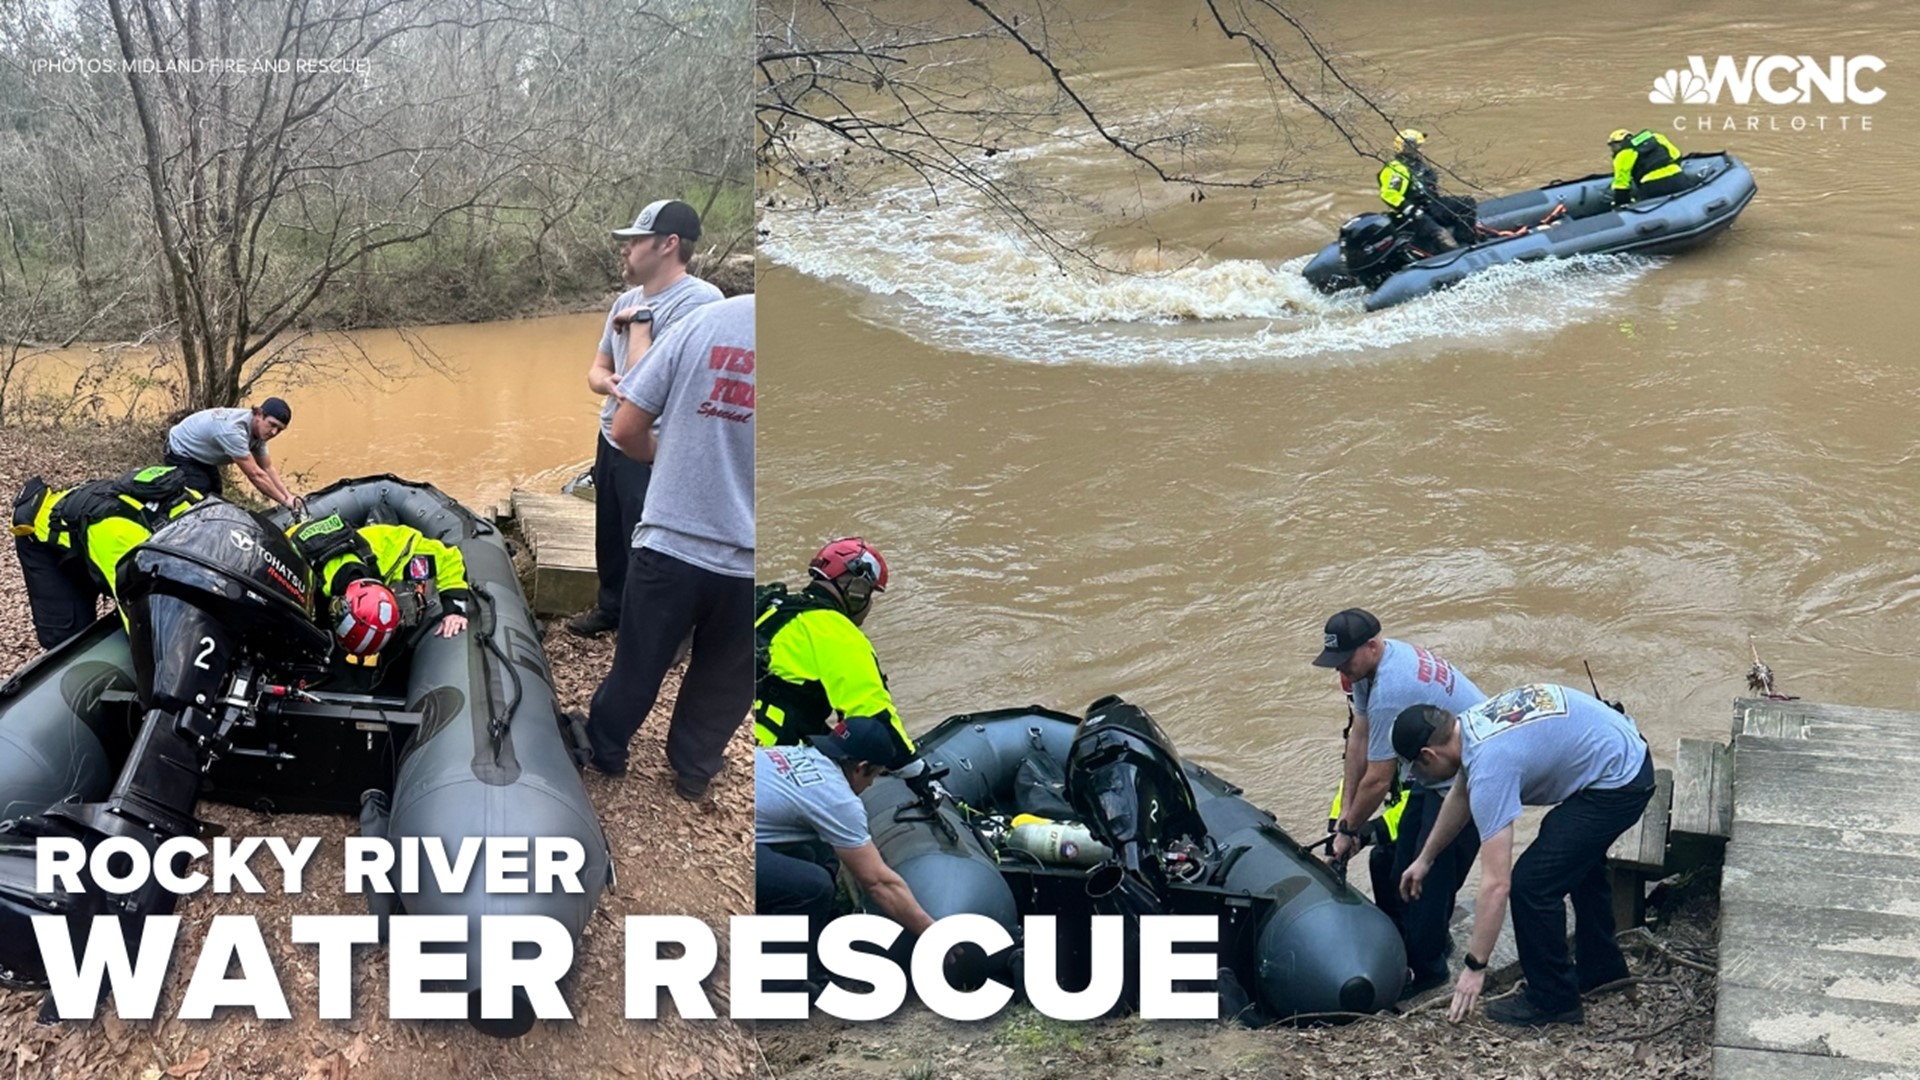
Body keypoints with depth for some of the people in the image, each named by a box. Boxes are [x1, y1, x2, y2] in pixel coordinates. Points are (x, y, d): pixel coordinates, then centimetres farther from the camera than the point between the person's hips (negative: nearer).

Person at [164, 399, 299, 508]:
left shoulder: (259, 429, -11)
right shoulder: (233, 430, -38)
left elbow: (268, 469, -4)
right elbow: (255, 475, -34)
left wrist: (288, 496, -16)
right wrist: (285, 500, -29)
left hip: (201, 457, 9)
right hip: (181, 454, -9)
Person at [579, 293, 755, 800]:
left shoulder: (705, 320, -9)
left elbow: (626, 430, -4)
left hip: (669, 544, 1)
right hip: (750, 561, -1)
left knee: (637, 666, 23)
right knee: (723, 683, 24)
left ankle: (603, 751, 43)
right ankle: (692, 771, 42)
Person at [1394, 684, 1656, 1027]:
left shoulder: (1489, 766, -25)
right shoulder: (1471, 722, 1)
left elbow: (1496, 884, -25)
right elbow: (1461, 795, 23)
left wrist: (1475, 967, -18)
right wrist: (1425, 858, 31)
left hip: (1616, 782, -10)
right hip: (1627, 751, 11)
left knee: (1531, 883, -7)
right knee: (1579, 857, 31)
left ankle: (1553, 1001, 9)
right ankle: (1601, 967, 46)